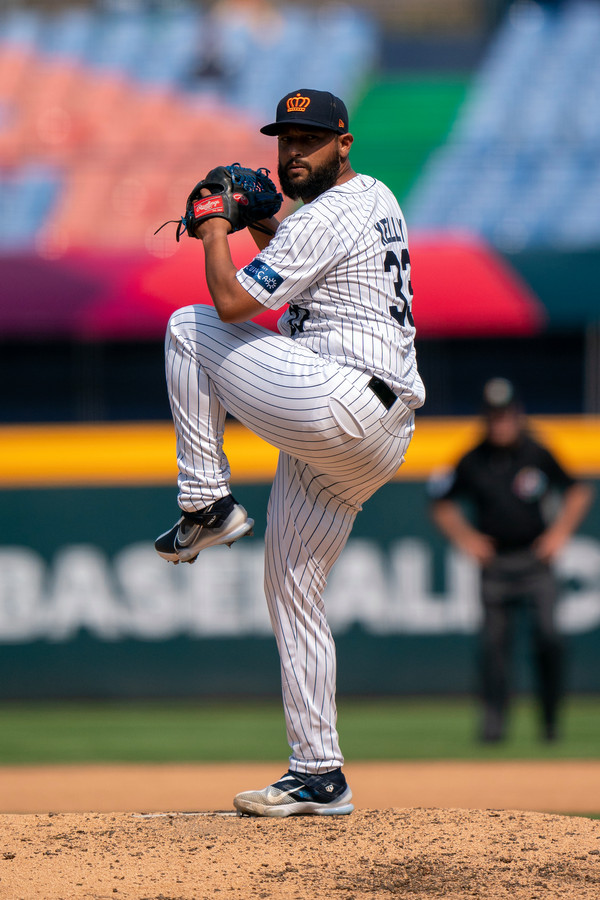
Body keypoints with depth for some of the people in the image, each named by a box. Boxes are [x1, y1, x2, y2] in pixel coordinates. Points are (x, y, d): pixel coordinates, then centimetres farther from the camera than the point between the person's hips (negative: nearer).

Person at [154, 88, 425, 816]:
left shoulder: (328, 217, -11)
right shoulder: (378, 199, 20)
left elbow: (234, 301, -14)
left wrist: (215, 232, 1)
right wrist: (262, 227, 22)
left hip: (338, 398, -10)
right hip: (368, 446, 10)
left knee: (190, 327, 0)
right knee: (292, 588, 13)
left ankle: (207, 503, 0)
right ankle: (318, 776, 11)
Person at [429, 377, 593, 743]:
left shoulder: (538, 455, 1)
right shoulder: (472, 462, 2)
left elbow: (578, 492, 12)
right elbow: (444, 505, 15)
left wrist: (560, 531, 3)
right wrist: (465, 537, 3)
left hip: (536, 559, -1)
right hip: (494, 563, 1)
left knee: (548, 636, -10)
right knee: (494, 642, -5)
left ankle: (551, 720, 3)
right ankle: (494, 719, -1)